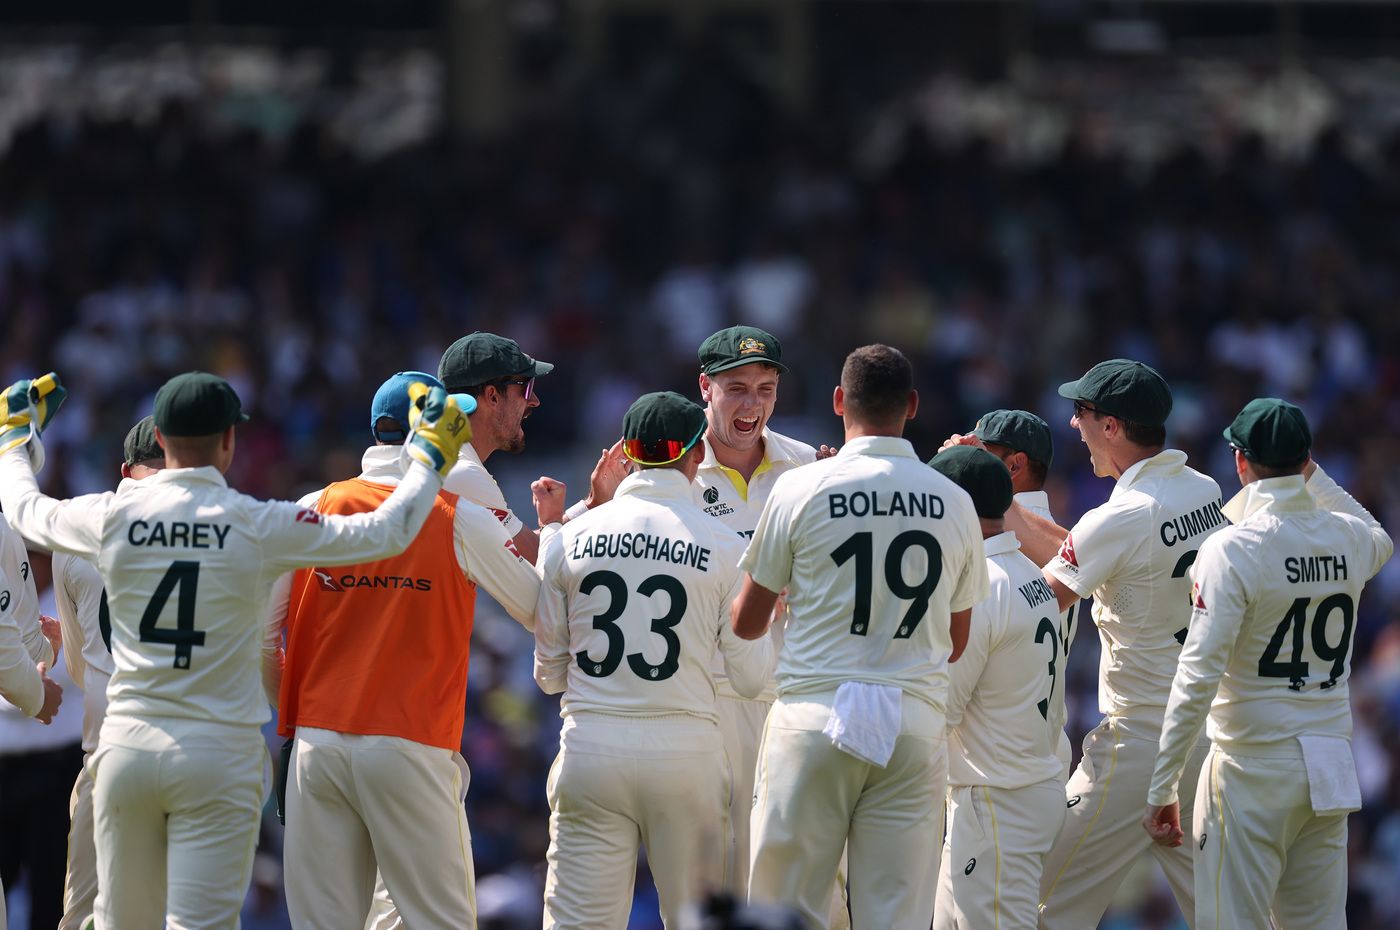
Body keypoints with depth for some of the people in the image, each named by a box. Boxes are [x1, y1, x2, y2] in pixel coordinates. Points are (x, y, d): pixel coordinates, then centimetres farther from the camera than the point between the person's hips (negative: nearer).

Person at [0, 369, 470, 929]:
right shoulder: (258, 526, -8)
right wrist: (431, 453, 14)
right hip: (219, 753, -3)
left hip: (125, 745, 3)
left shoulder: (112, 516, -1)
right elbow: (387, 533, -2)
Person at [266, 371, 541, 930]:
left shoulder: (313, 512, 7)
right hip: (412, 751, -3)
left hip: (317, 747, 3)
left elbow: (260, 630, 7)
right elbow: (545, 612, 5)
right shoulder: (461, 520, -1)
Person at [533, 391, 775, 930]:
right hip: (686, 749, -1)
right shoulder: (724, 546, -1)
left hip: (590, 744, 1)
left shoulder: (570, 539, 5)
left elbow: (548, 675, 11)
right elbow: (751, 678, 2)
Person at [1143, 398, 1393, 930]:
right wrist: (1316, 478, 30)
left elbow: (1198, 677, -17)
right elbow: (1381, 542, 33)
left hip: (1253, 769, -6)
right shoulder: (1349, 539, 3)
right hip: (1331, 768, 6)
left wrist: (1161, 790, -14)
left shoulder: (1231, 550, -13)